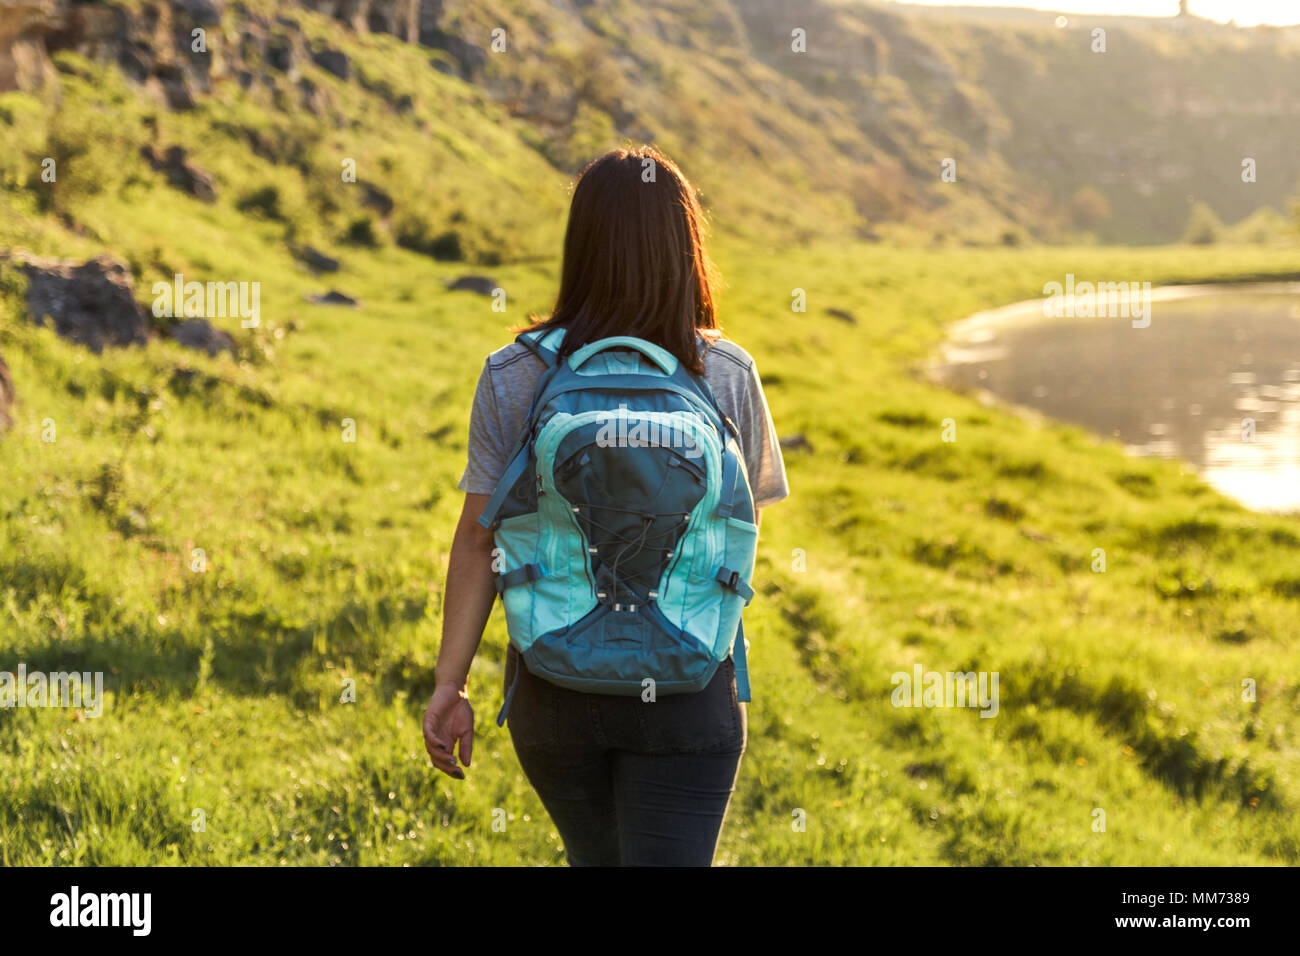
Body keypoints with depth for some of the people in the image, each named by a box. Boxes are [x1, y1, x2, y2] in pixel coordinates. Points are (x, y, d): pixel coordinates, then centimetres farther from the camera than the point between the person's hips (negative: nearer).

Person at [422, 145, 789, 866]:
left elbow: (478, 539, -8)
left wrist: (449, 684, -3)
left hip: (553, 686, 2)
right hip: (689, 688, -2)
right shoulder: (728, 376, -7)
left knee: (597, 858, 24)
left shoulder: (513, 378, -7)